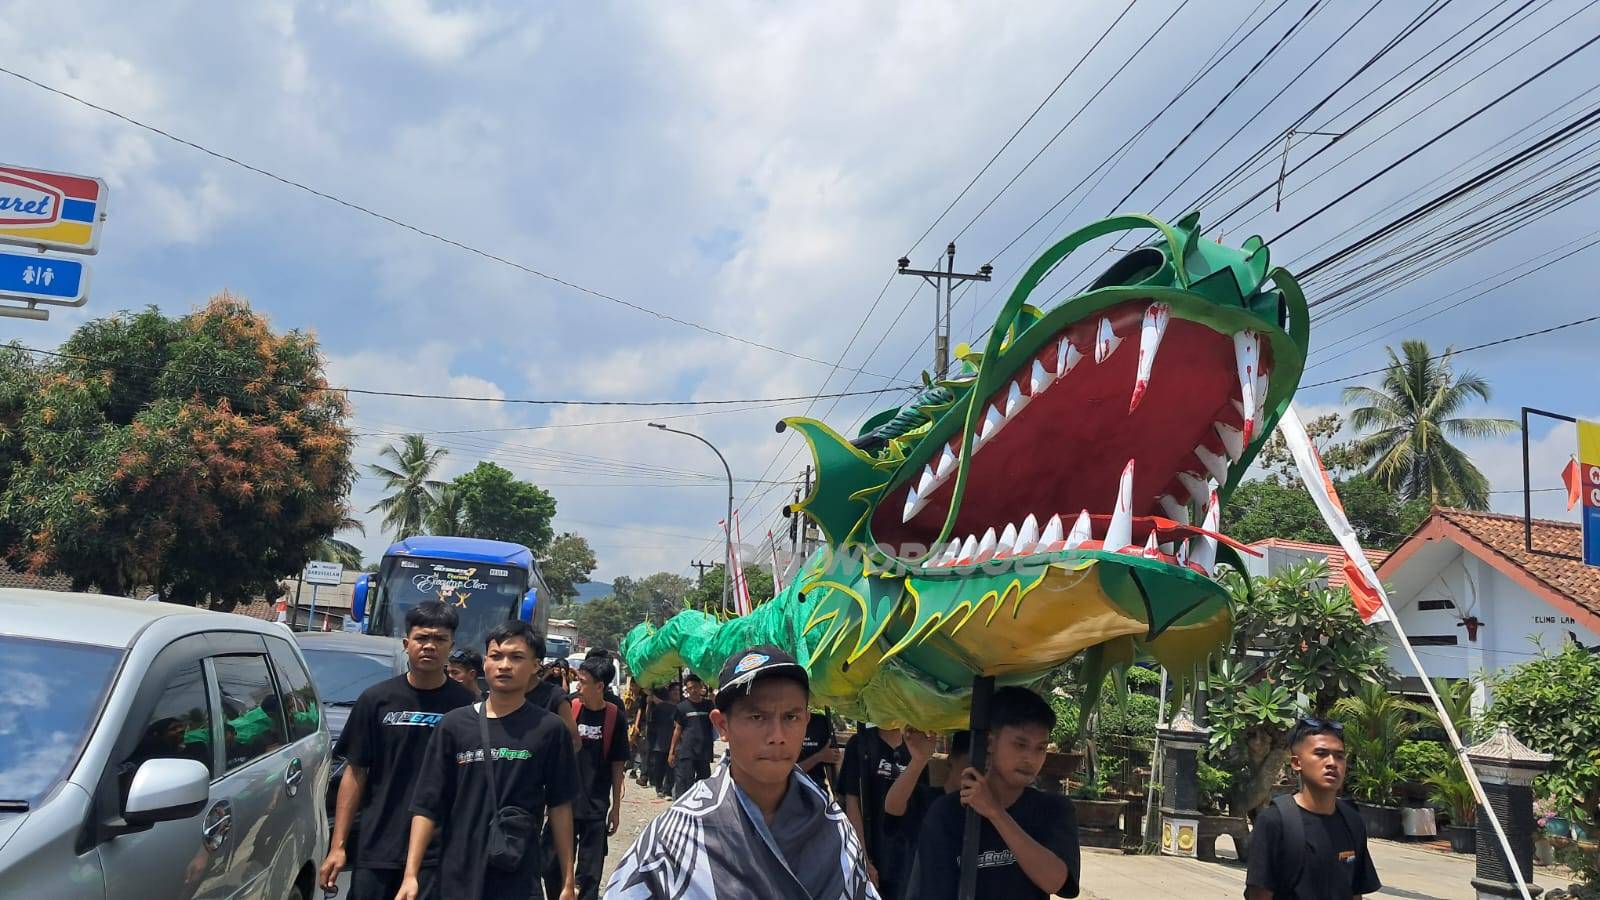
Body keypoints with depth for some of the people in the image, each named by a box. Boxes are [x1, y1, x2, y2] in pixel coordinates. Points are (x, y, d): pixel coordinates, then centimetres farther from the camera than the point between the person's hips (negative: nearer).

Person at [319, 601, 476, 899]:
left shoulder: (466, 705, -1)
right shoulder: (375, 699, 3)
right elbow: (355, 773, 6)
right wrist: (338, 846, 1)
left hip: (439, 853, -1)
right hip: (376, 850, 2)